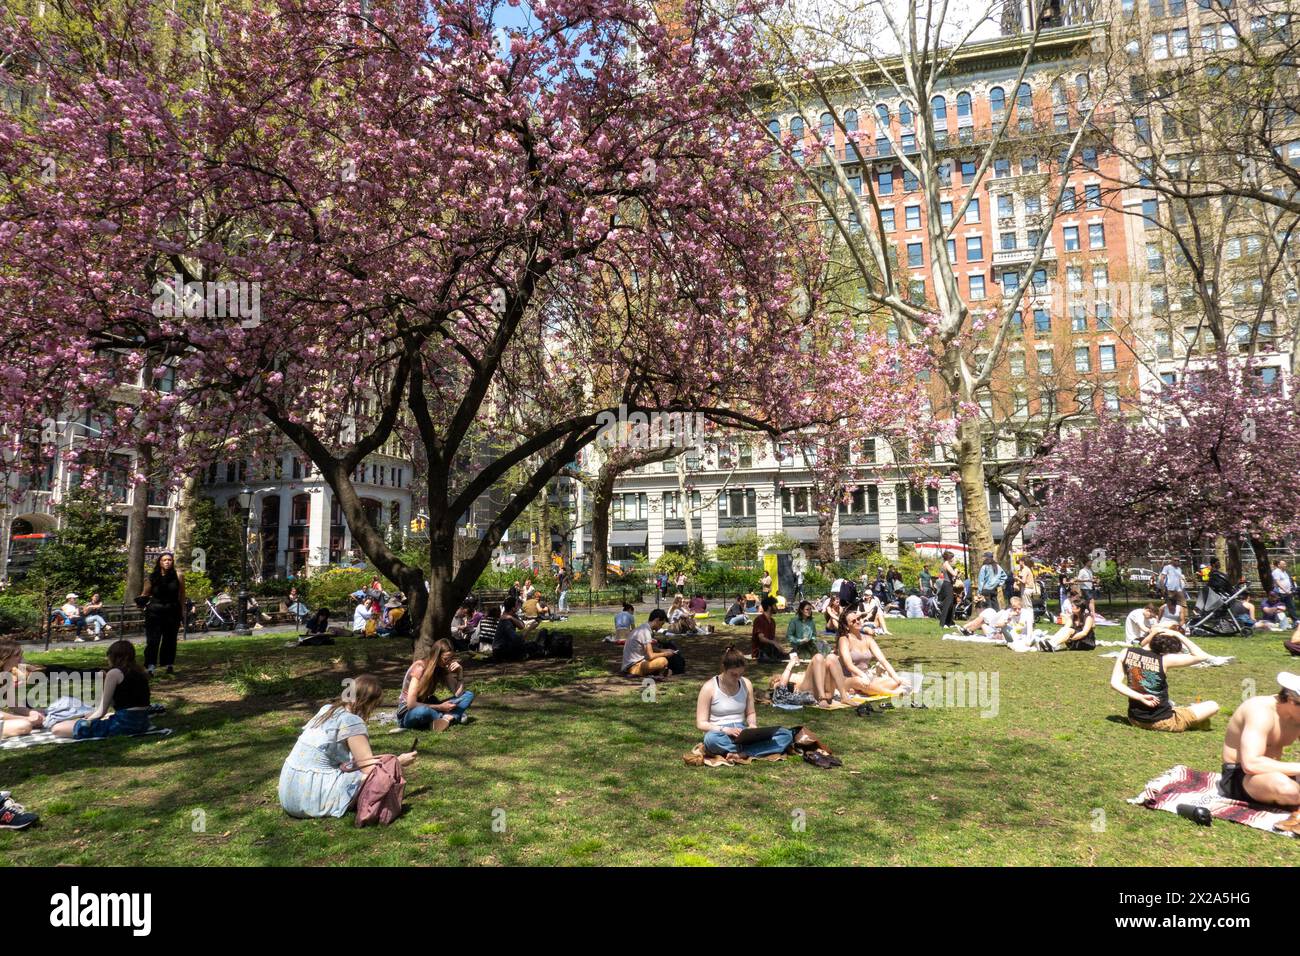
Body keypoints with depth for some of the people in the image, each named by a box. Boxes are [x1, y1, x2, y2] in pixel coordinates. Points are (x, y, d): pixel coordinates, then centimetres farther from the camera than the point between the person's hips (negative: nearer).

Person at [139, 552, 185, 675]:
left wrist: (181, 610, 4)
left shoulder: (178, 576, -1)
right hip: (154, 612, 0)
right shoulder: (153, 577, 2)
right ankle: (150, 667, -7)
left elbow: (182, 595, 5)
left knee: (170, 639, 9)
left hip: (172, 611, 0)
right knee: (152, 639, -7)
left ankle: (169, 665, 20)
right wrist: (141, 600, -10)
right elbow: (145, 594, 11)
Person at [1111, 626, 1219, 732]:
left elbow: (1115, 683, -10)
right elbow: (1202, 656, -12)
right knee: (1213, 706, 8)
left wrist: (1141, 697, -13)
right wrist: (1178, 635, -11)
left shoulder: (1126, 653, -6)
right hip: (1162, 722, -5)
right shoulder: (1165, 659, -19)